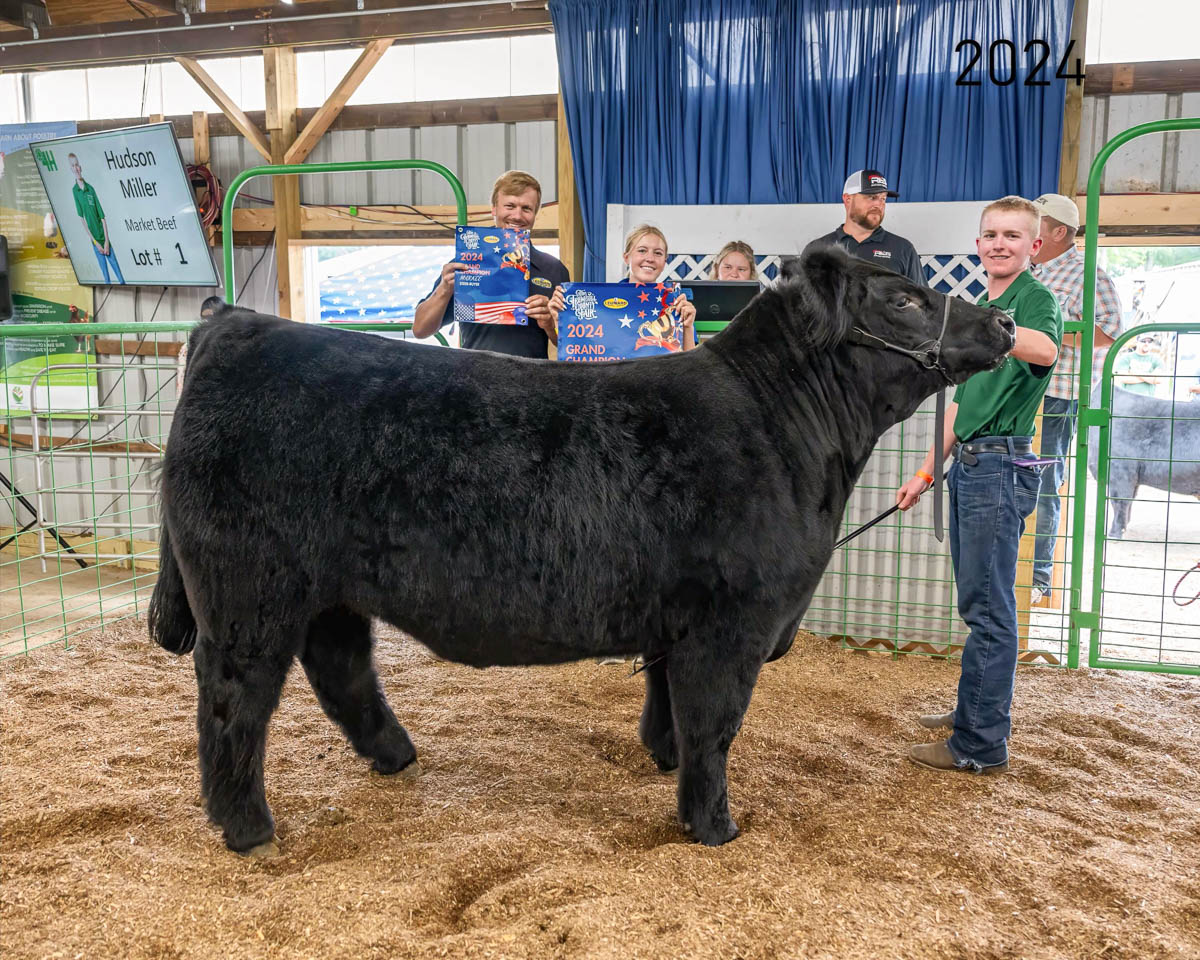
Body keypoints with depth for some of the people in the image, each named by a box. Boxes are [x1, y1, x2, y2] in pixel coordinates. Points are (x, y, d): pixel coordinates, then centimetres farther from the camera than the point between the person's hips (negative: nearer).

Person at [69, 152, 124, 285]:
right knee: (104, 268, 3)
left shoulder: (91, 188, -1)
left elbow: (102, 217, -1)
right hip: (94, 239, 0)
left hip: (104, 237, 0)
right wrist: (96, 243, -10)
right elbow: (81, 217, -6)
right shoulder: (74, 190, -3)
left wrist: (106, 241, -8)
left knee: (115, 264, 2)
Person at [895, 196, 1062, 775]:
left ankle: (981, 745, 0)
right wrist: (927, 472, 21)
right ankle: (975, 711, 29)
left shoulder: (1035, 298, -6)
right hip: (969, 465, 9)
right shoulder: (981, 311, 21)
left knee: (988, 609, -6)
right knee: (977, 603, 17)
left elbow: (1044, 349, -32)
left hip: (1000, 466, -9)